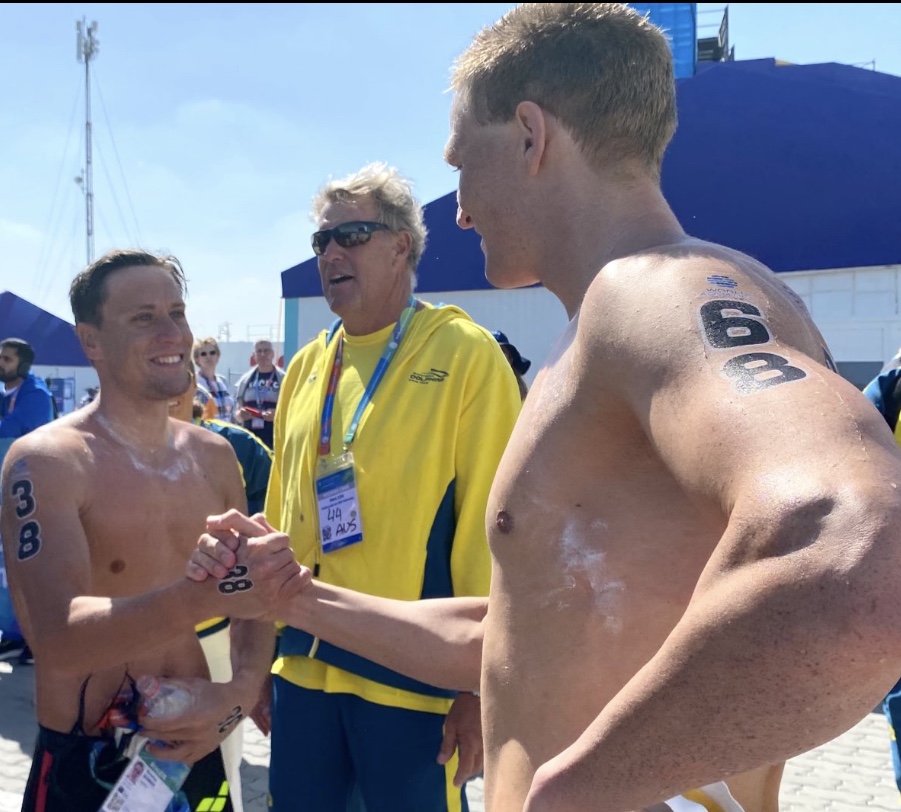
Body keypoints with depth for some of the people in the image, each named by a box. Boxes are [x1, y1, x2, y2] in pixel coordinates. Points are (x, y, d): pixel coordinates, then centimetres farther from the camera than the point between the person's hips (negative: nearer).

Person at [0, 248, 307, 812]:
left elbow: (255, 595, 5)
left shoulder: (215, 456, 1)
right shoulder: (46, 462, -16)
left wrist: (242, 692, -14)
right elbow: (59, 638, -28)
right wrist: (202, 596, -42)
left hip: (197, 748, 5)